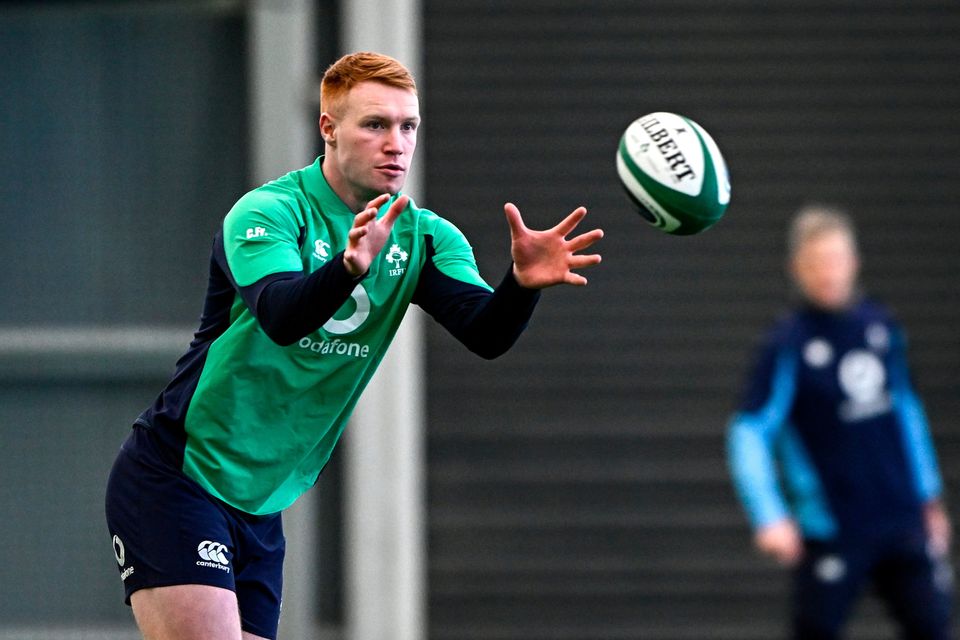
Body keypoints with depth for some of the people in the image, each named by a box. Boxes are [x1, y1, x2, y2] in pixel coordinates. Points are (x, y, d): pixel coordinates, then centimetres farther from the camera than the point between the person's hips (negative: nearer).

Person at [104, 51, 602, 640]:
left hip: (261, 506, 7)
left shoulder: (423, 238, 3)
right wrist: (351, 265, -52)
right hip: (170, 482, -7)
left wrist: (524, 282, -34)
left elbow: (486, 333, -12)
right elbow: (279, 315, -32)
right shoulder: (269, 212, -14)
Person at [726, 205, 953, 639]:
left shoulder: (881, 326, 5)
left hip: (902, 518, 5)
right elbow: (749, 433, -16)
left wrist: (929, 496, 20)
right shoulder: (788, 346, -11)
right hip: (831, 532, -5)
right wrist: (769, 517, -28)